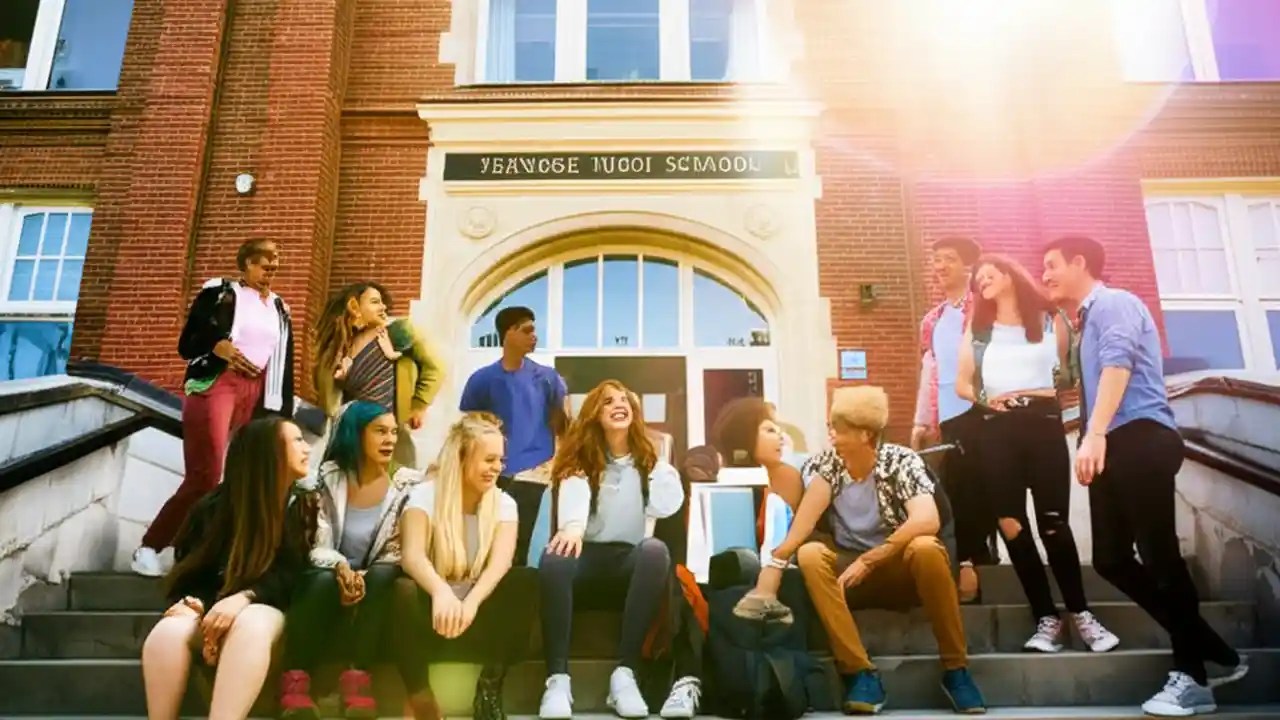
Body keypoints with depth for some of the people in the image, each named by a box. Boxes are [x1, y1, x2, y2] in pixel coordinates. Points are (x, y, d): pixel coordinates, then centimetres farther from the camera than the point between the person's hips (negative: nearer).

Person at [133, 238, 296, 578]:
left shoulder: (280, 309, 18)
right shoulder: (219, 292, 3)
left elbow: (285, 366, 16)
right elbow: (186, 343, 0)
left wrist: (282, 413, 9)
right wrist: (218, 347, -20)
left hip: (258, 393, 5)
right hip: (215, 384, -5)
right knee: (205, 476, -11)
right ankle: (148, 547, 2)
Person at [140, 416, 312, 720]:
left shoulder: (302, 506, 4)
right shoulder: (216, 506, 5)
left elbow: (290, 575, -6)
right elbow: (189, 567, 7)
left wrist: (244, 597, -25)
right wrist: (193, 603, -16)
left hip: (262, 609, -1)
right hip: (208, 609, 2)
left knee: (250, 625, -39)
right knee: (168, 631, -34)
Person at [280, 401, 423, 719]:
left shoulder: (409, 484, -3)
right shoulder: (325, 480, -4)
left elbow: (401, 549, -6)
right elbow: (315, 544, -9)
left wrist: (364, 576, -23)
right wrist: (341, 568, -30)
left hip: (376, 584, 1)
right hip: (331, 576, 0)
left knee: (383, 576, -33)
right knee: (324, 579, -34)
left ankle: (357, 677, -33)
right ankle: (296, 680, -29)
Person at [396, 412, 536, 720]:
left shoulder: (504, 503, 1)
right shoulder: (425, 495, -7)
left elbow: (501, 562, -18)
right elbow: (412, 555, -24)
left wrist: (471, 603, -39)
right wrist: (441, 591, -47)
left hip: (478, 612, 2)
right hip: (435, 607, -2)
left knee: (528, 580, -26)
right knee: (404, 591, -36)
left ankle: (490, 685, -14)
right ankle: (419, 695, -19)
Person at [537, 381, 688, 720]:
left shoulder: (648, 458, 16)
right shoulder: (580, 457, 11)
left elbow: (667, 505, -3)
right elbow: (573, 493, -14)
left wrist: (658, 463, 1)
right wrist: (572, 527, -36)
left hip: (630, 555, 1)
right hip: (588, 551, -1)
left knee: (655, 551, -34)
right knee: (554, 558, -35)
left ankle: (625, 673, -35)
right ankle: (558, 679, -36)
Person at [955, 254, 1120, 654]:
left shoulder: (1049, 321, 11)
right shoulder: (978, 330, 16)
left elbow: (1071, 371, 9)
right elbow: (962, 383, 12)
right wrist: (984, 399, -4)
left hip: (1044, 422, -2)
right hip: (998, 429, 2)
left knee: (1053, 522, -6)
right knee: (1011, 524, -3)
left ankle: (1080, 613, 9)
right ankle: (1046, 619, 6)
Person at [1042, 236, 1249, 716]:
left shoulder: (1114, 303, -3)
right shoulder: (1086, 319, 24)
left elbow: (1117, 366, -19)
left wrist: (1094, 435, -28)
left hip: (1140, 441, -9)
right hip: (1113, 447, 10)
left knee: (1158, 556, -5)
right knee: (1111, 559, 7)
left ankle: (1192, 679, 7)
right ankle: (1217, 655, 17)